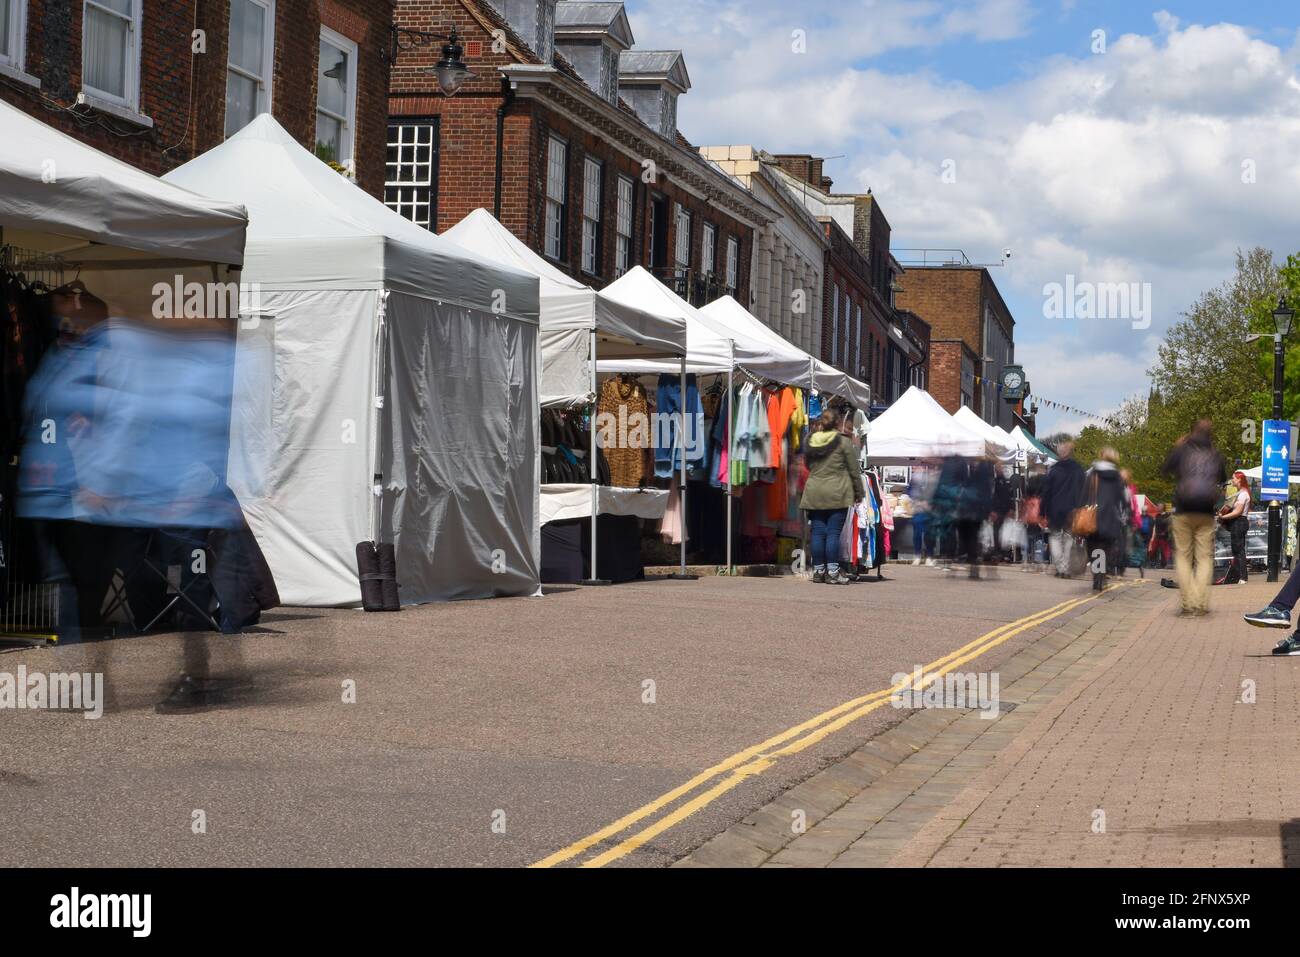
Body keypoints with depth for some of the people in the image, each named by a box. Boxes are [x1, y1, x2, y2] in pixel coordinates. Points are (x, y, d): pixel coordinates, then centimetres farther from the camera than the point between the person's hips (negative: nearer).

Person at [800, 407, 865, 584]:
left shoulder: (811, 442, 9)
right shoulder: (843, 442, -4)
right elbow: (854, 470, 0)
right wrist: (860, 493, 8)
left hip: (814, 494, 4)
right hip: (837, 494, -4)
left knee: (818, 533, 6)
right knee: (833, 533, -4)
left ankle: (818, 570, 9)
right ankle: (832, 571, -6)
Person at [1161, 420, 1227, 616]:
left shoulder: (1183, 450, 0)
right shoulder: (1215, 456, 7)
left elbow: (1167, 469, 12)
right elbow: (1224, 480, 20)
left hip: (1183, 511, -1)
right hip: (1206, 513, 1)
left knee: (1183, 556, 4)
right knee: (1204, 557, 3)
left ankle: (1188, 603, -5)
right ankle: (1202, 603, -8)